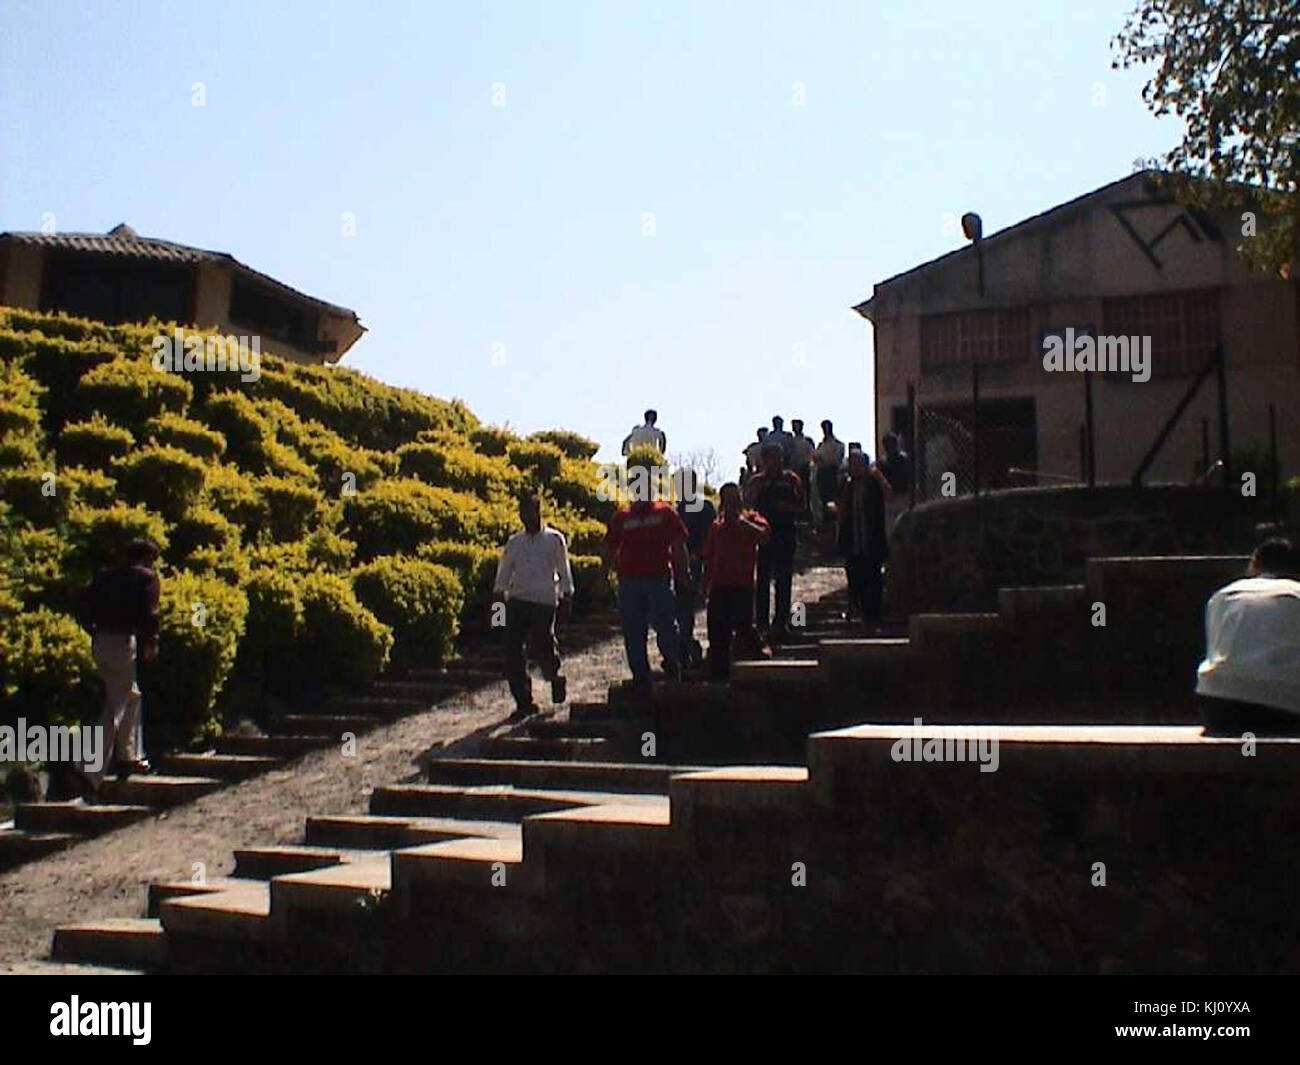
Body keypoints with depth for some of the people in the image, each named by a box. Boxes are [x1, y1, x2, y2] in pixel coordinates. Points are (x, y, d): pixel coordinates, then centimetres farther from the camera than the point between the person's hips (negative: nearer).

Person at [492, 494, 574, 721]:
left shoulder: (555, 539, 3)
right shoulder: (514, 542, 12)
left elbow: (564, 572, 5)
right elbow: (503, 574, 17)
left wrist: (566, 600, 0)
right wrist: (498, 597, 8)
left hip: (544, 602, -4)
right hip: (517, 601, 4)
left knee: (540, 649, -11)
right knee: (513, 653, -4)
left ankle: (555, 676, 23)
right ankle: (523, 703, 6)